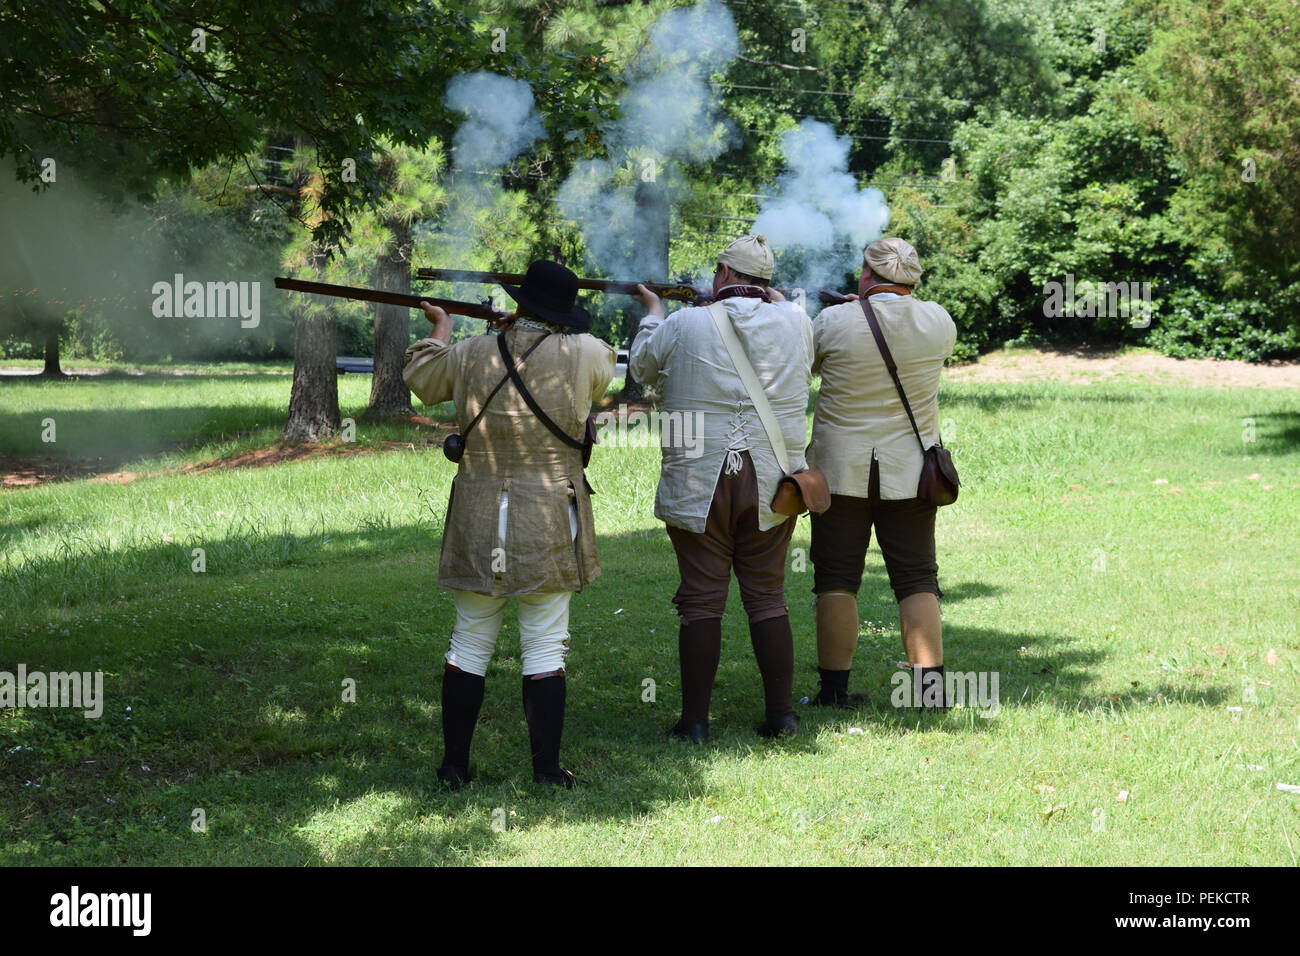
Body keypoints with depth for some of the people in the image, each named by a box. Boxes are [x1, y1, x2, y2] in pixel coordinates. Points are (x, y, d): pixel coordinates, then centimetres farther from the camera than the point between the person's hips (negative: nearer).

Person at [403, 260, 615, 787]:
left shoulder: (471, 354, -1)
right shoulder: (581, 354, -8)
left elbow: (421, 378, 19)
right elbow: (605, 364, 18)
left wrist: (440, 327, 36)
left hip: (478, 523, 2)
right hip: (549, 525, -2)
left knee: (470, 643, 10)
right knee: (545, 647, 3)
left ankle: (454, 764, 16)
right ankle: (546, 769, 6)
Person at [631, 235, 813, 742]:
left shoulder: (684, 324, -6)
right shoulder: (795, 322, 0)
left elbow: (641, 366, 13)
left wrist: (652, 313, 32)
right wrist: (776, 299, 35)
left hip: (699, 485, -2)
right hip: (771, 483, 2)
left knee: (702, 600, 3)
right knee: (768, 596, 10)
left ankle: (695, 719, 6)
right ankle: (781, 712, 11)